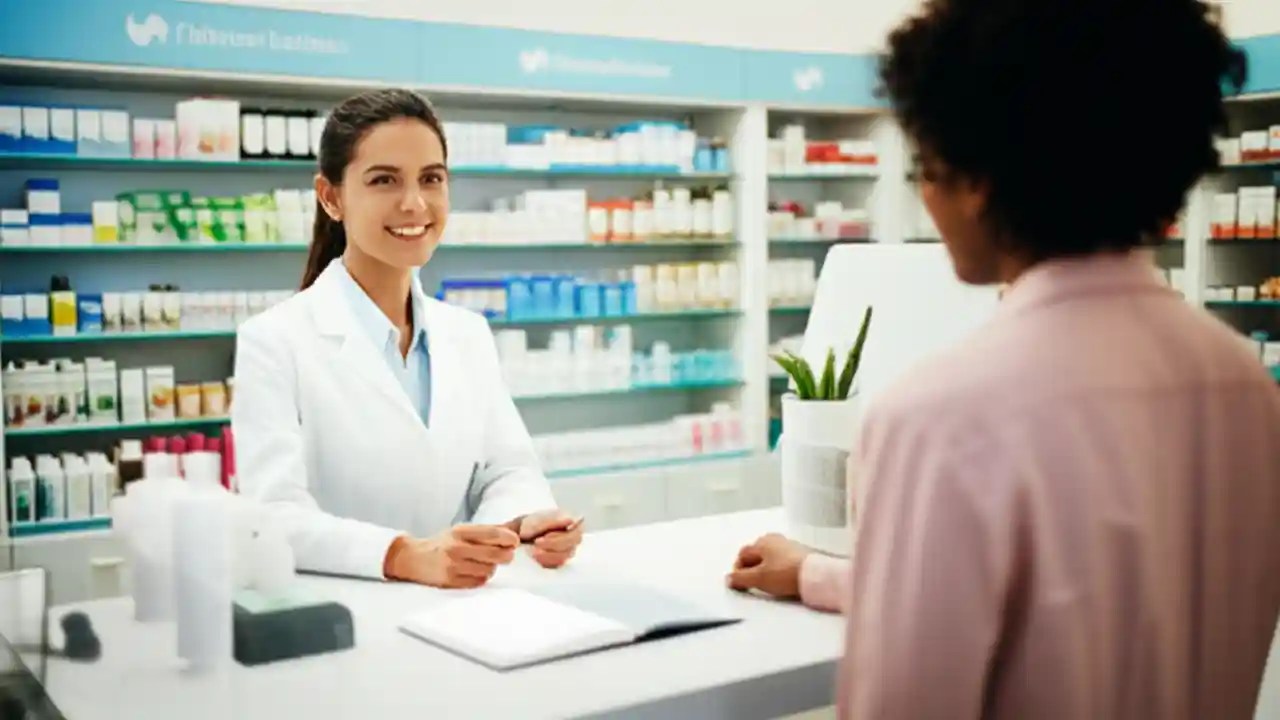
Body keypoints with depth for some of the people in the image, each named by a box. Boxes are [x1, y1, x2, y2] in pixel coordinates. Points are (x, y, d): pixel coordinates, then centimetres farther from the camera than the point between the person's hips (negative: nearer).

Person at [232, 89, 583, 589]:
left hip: (461, 605, 4)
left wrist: (525, 523, -15)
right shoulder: (274, 341, -7)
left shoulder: (469, 334, 11)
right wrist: (406, 556, -32)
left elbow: (506, 470, 8)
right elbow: (275, 519, -16)